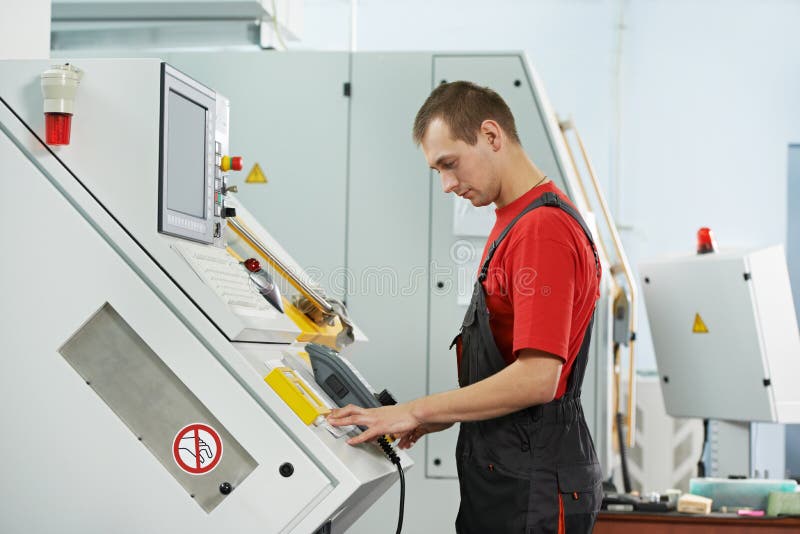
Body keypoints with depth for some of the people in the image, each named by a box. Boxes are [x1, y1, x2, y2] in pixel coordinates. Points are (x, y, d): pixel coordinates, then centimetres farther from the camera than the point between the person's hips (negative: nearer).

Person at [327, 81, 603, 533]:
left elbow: (537, 378, -26)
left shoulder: (543, 229, -20)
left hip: (533, 484, -10)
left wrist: (418, 411, -20)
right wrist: (448, 416, 10)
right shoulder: (515, 221, 13)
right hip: (501, 474, 10)